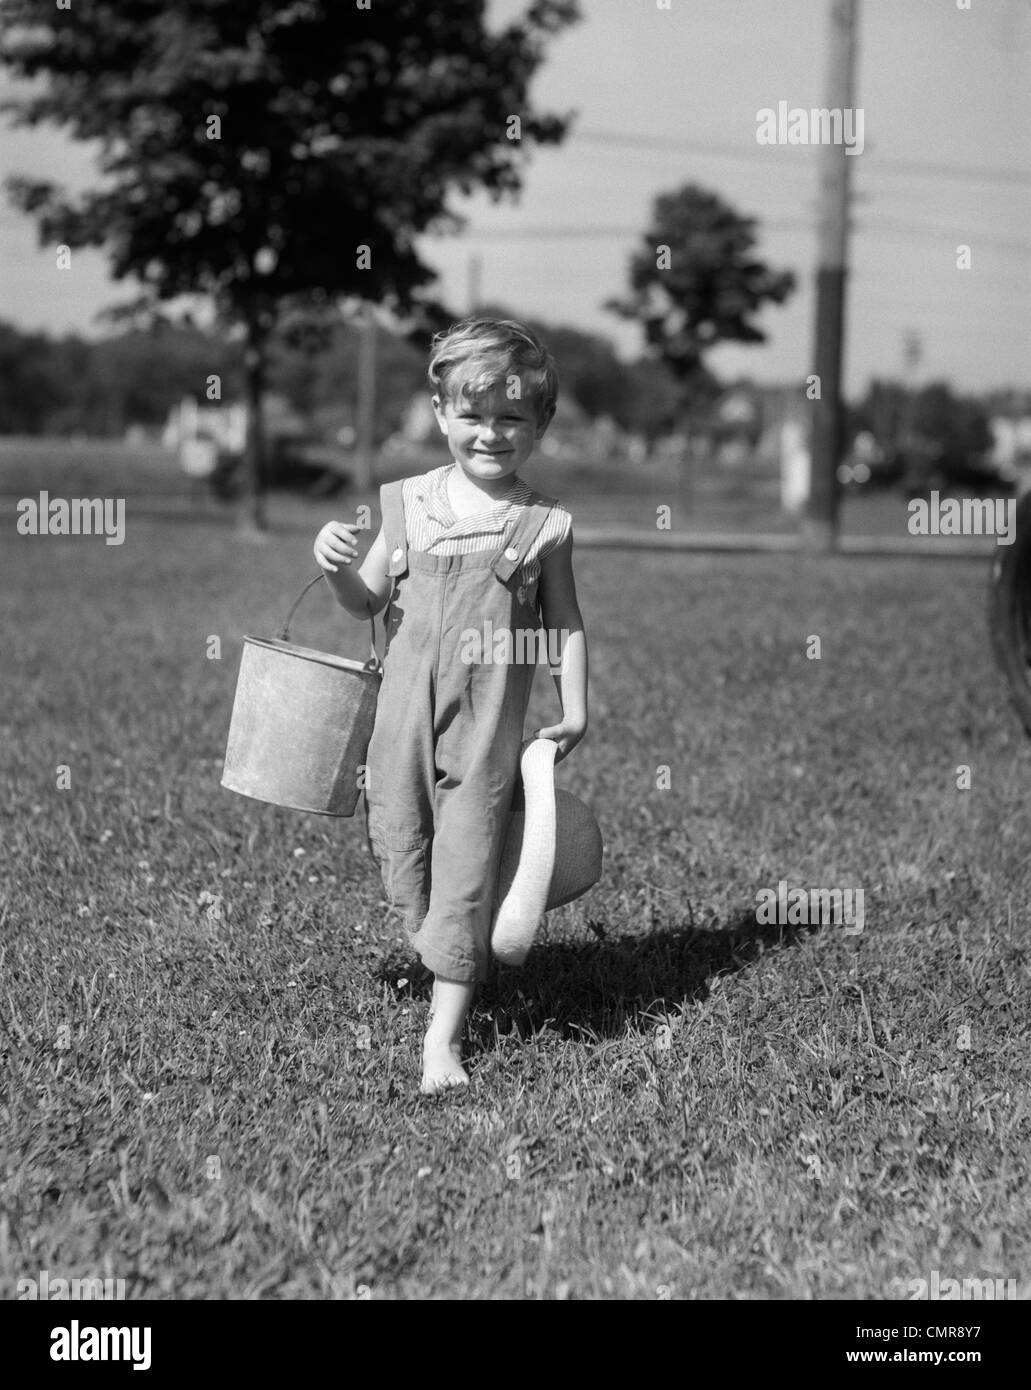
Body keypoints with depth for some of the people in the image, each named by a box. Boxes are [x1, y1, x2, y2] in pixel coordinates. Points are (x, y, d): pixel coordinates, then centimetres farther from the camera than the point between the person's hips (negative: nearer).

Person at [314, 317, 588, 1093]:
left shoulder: (545, 525, -1)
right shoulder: (409, 505, 5)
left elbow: (565, 625, 6)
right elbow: (368, 603, 12)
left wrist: (575, 708, -3)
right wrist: (337, 569, -8)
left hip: (487, 726, -3)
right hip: (405, 713, 3)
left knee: (465, 868, -5)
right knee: (402, 853, 8)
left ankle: (445, 1034, -2)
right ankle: (443, 961, 32)